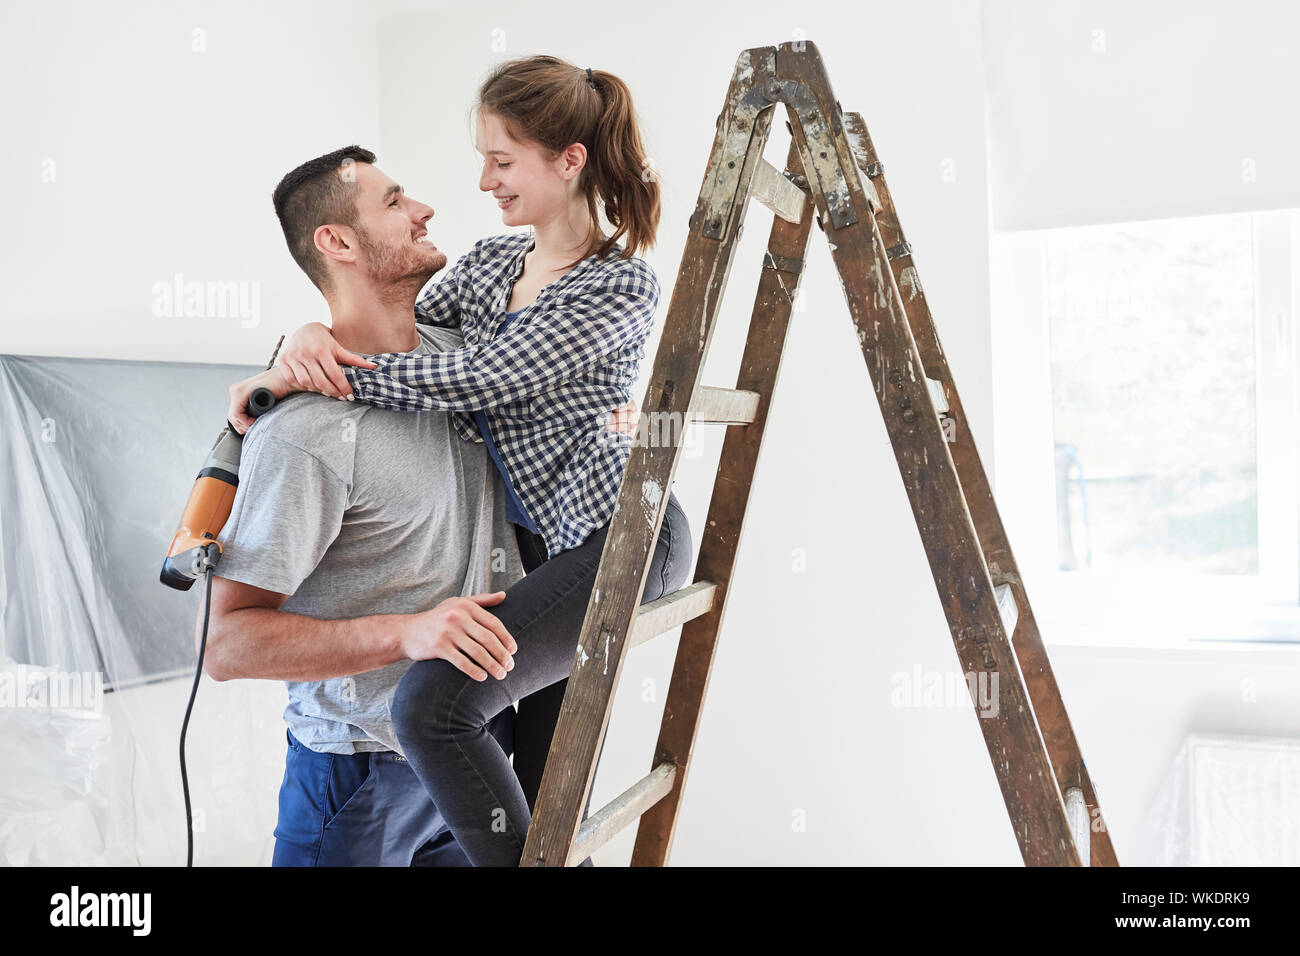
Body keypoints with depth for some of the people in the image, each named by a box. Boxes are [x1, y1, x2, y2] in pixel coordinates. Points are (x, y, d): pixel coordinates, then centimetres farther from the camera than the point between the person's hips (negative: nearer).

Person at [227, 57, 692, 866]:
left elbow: (471, 383, -23)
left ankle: (519, 859, -4)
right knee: (540, 800, 14)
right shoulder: (493, 260, 8)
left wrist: (296, 377, -18)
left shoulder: (622, 287, -16)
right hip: (541, 538, 8)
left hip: (617, 540, -8)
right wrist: (311, 335, -10)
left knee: (434, 702, -22)